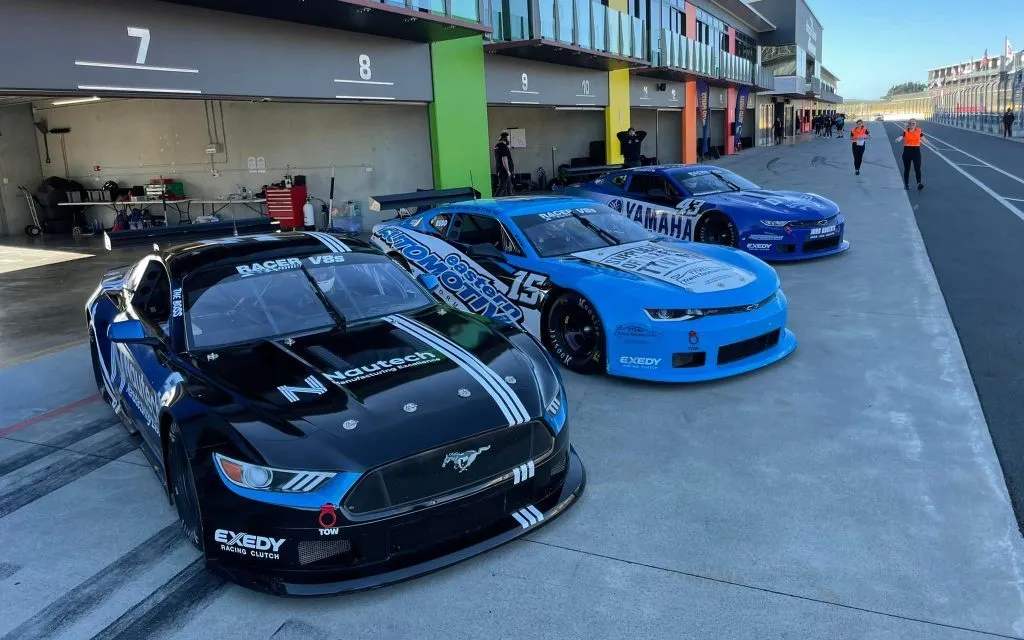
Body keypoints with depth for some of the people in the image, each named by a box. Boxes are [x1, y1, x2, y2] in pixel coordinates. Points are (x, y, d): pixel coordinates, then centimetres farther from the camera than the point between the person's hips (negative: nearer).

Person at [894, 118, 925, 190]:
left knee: (917, 168, -9)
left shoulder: (919, 131, 3)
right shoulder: (905, 131, -1)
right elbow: (901, 137, -19)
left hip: (916, 151, 0)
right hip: (907, 151, 0)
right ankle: (906, 184, 21)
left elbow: (923, 139, 11)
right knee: (906, 169, 10)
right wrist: (898, 139, -43)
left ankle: (919, 183, -13)